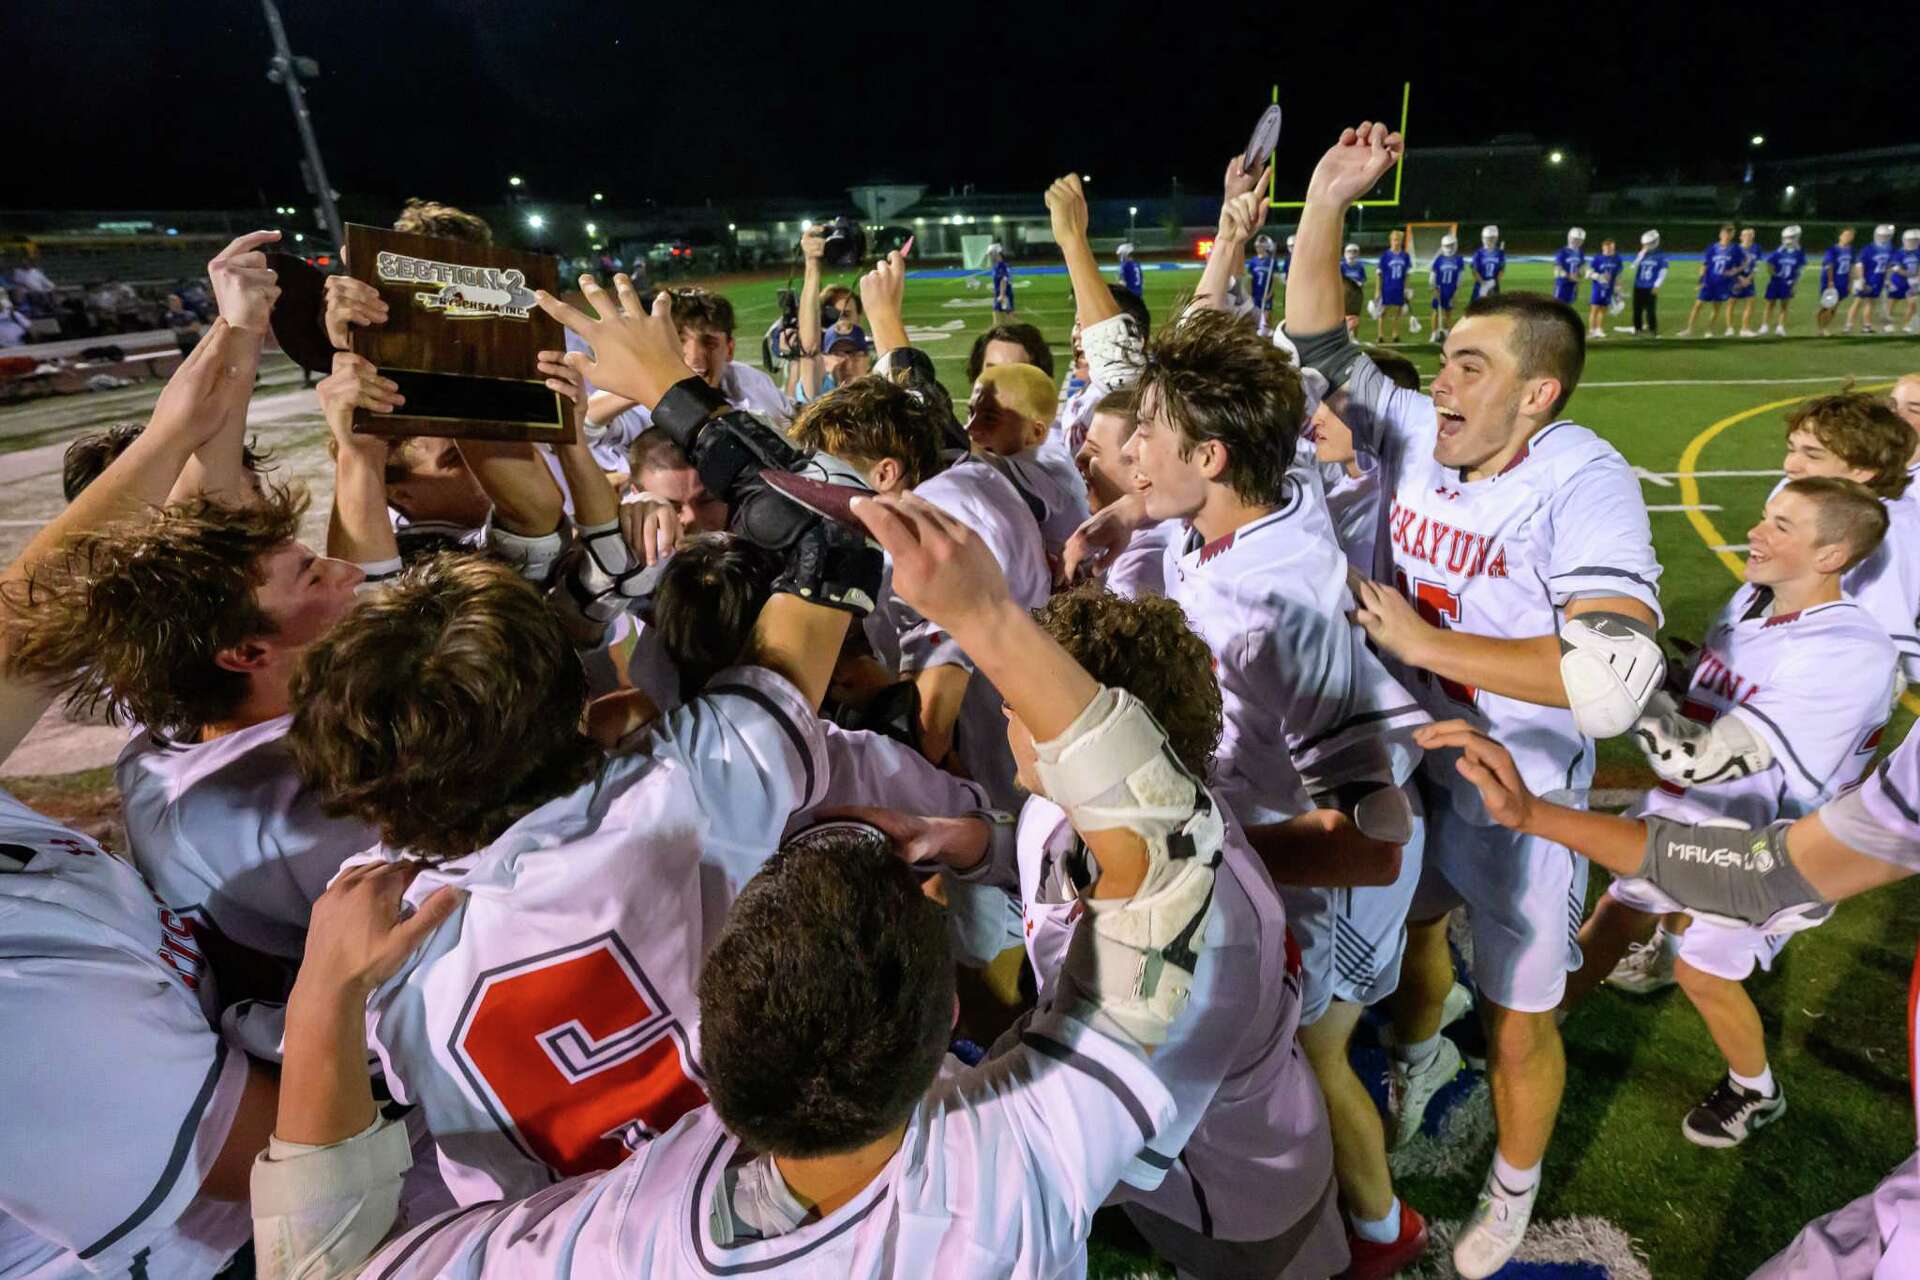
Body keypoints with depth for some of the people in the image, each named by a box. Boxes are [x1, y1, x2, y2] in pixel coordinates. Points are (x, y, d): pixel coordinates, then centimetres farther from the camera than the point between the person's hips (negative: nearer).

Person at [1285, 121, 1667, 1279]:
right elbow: (1320, 355, -2)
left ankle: (1516, 1183, 41)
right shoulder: (1417, 433, -8)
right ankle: (1418, 1056, 60)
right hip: (1408, 757, 5)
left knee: (1519, 1024, 11)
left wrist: (1423, 640, -31)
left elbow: (1616, 681, -34)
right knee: (1412, 926, 29)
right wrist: (1326, 202, -12)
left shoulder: (1582, 483, -24)